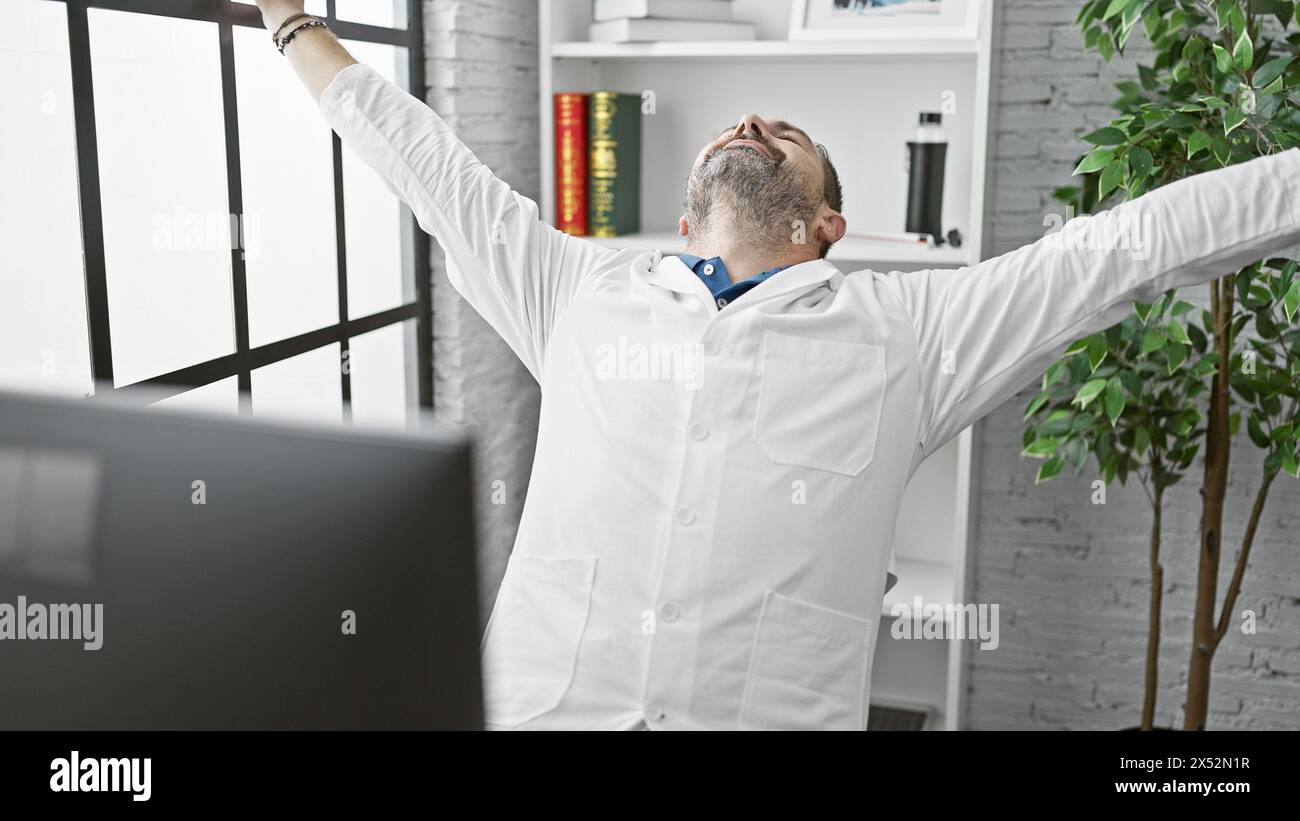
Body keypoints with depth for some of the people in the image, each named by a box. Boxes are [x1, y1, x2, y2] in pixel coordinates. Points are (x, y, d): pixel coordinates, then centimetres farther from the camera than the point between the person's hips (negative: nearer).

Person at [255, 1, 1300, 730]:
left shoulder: (910, 329, 4)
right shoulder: (581, 289, 10)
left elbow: (1125, 246, 3)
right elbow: (432, 167, 17)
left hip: (774, 709, -1)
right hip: (541, 702, 2)